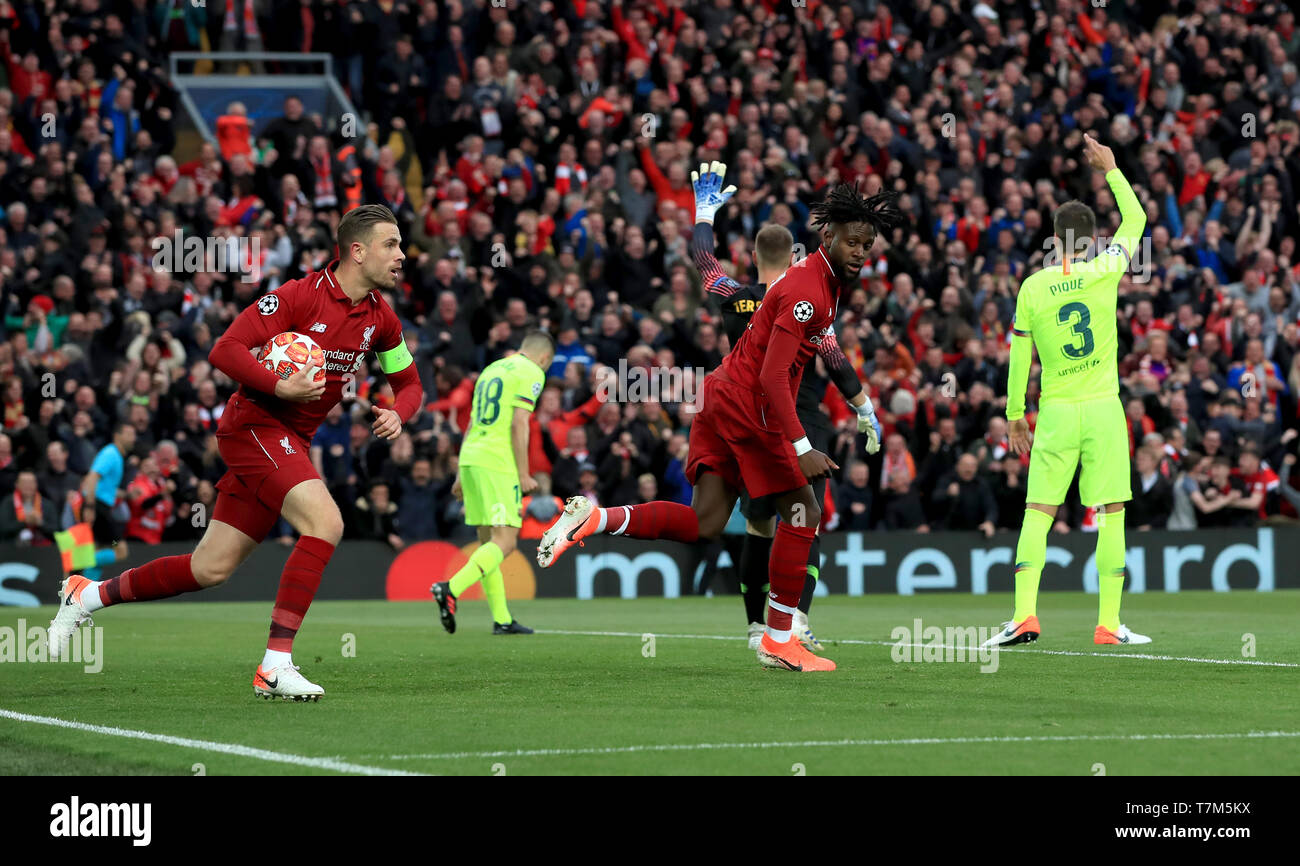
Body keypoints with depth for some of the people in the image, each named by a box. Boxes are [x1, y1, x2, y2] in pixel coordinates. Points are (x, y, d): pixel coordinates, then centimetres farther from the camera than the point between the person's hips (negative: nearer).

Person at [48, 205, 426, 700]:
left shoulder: (381, 318, 6)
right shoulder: (300, 295, -16)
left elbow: (409, 383, 18)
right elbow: (225, 350, -18)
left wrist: (398, 414, -4)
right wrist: (280, 386, -30)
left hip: (290, 444, 8)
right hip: (254, 424, -8)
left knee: (211, 570, 8)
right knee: (326, 523, -27)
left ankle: (89, 595, 26)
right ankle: (276, 665, -25)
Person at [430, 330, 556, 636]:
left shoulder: (492, 369, 23)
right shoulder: (531, 373, -1)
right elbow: (519, 424, -12)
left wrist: (461, 475, 24)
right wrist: (524, 475, -10)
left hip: (470, 460, 9)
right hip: (497, 462, -9)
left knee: (488, 541, 10)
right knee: (504, 542, -10)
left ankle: (502, 619, 9)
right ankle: (451, 589, -28)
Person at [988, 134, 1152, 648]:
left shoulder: (1033, 287, 0)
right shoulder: (1103, 272, -3)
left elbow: (1019, 356, 4)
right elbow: (1136, 220, 13)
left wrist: (1015, 413, 14)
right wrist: (1111, 170, 22)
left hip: (1054, 412, 1)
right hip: (1103, 409, -1)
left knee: (1038, 514, 3)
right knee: (1111, 514, 1)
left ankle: (1024, 615, -7)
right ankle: (1108, 623, -1)